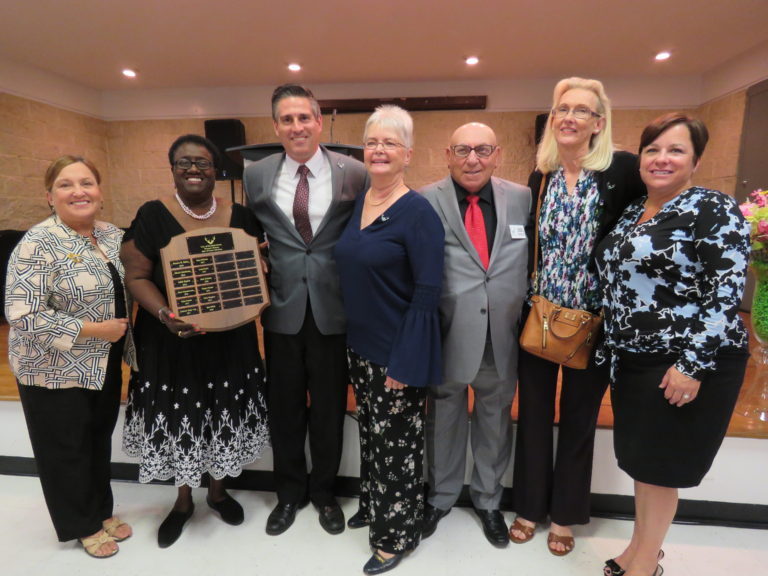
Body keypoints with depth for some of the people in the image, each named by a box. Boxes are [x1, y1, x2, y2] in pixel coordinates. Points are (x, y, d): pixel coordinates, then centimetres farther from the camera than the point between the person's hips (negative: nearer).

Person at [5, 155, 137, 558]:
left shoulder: (113, 235, 1)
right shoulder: (38, 244, -19)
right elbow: (22, 315, -24)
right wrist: (95, 329, -21)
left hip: (104, 366, 6)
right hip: (55, 371, -6)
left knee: (100, 440, 20)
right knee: (66, 449, 13)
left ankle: (103, 510, 41)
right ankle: (83, 525, 34)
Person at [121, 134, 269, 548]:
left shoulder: (239, 216, 1)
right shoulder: (152, 216, -6)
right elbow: (137, 277, -7)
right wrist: (164, 314, -24)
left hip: (230, 338, 2)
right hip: (173, 340, -2)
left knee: (225, 413, 15)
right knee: (178, 418, 11)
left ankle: (218, 491, 40)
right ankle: (183, 501, 38)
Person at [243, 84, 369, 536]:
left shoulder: (354, 173, -4)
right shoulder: (256, 176, 2)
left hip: (333, 308, -1)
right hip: (282, 308, 2)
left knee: (329, 407, 14)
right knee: (285, 407, 15)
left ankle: (324, 491, 39)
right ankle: (290, 493, 40)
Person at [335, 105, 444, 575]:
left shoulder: (418, 213, -16)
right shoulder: (358, 203, 6)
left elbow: (427, 294, -18)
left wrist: (404, 363, -19)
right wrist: (356, 338, 10)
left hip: (397, 351, -7)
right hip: (360, 344, 7)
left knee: (396, 440, 9)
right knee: (371, 432, 22)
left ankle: (398, 532, 32)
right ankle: (374, 504, 45)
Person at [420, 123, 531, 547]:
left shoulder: (522, 199, 2)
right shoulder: (426, 202, -8)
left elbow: (532, 260, 8)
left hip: (502, 337, 3)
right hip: (446, 336, -2)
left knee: (495, 420, 19)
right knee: (444, 419, 17)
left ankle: (488, 500, 45)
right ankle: (441, 496, 44)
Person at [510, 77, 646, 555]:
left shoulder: (623, 170, -7)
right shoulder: (540, 177, 3)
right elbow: (530, 243, 8)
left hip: (593, 319, -2)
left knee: (579, 418, 14)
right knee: (534, 413, 13)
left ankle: (565, 514, 36)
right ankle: (529, 506, 34)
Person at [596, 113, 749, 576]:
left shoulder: (715, 211, -11)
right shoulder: (631, 213, 10)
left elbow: (726, 294, -17)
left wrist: (693, 365, -20)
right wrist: (613, 349, 14)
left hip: (685, 364, -7)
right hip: (632, 360, 7)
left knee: (660, 465, 6)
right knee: (640, 458, 18)